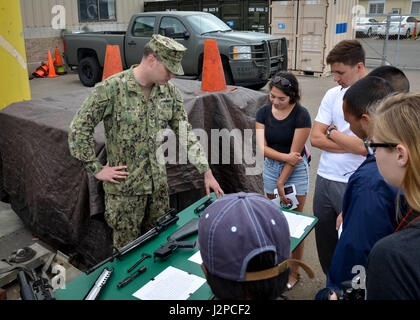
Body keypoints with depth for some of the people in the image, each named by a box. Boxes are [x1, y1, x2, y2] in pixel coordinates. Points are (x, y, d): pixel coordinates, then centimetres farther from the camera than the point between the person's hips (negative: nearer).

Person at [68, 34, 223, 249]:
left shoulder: (169, 91, 0)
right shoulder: (112, 88, -17)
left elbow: (186, 133, 4)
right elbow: (79, 128, -13)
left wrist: (207, 172, 1)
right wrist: (97, 170, -12)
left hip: (159, 185, 5)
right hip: (124, 188, -5)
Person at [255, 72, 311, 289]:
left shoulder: (301, 115, -14)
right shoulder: (264, 112, -1)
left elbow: (295, 152, -15)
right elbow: (262, 147, -7)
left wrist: (281, 182, -13)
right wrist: (285, 157, -22)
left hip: (295, 172, -4)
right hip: (270, 168, 4)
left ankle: (294, 271, 19)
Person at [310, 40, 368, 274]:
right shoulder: (333, 95, 7)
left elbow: (366, 146, -19)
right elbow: (315, 138, 1)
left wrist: (332, 132, -4)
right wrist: (352, 144, -10)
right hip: (325, 178, 6)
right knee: (324, 240, 16)